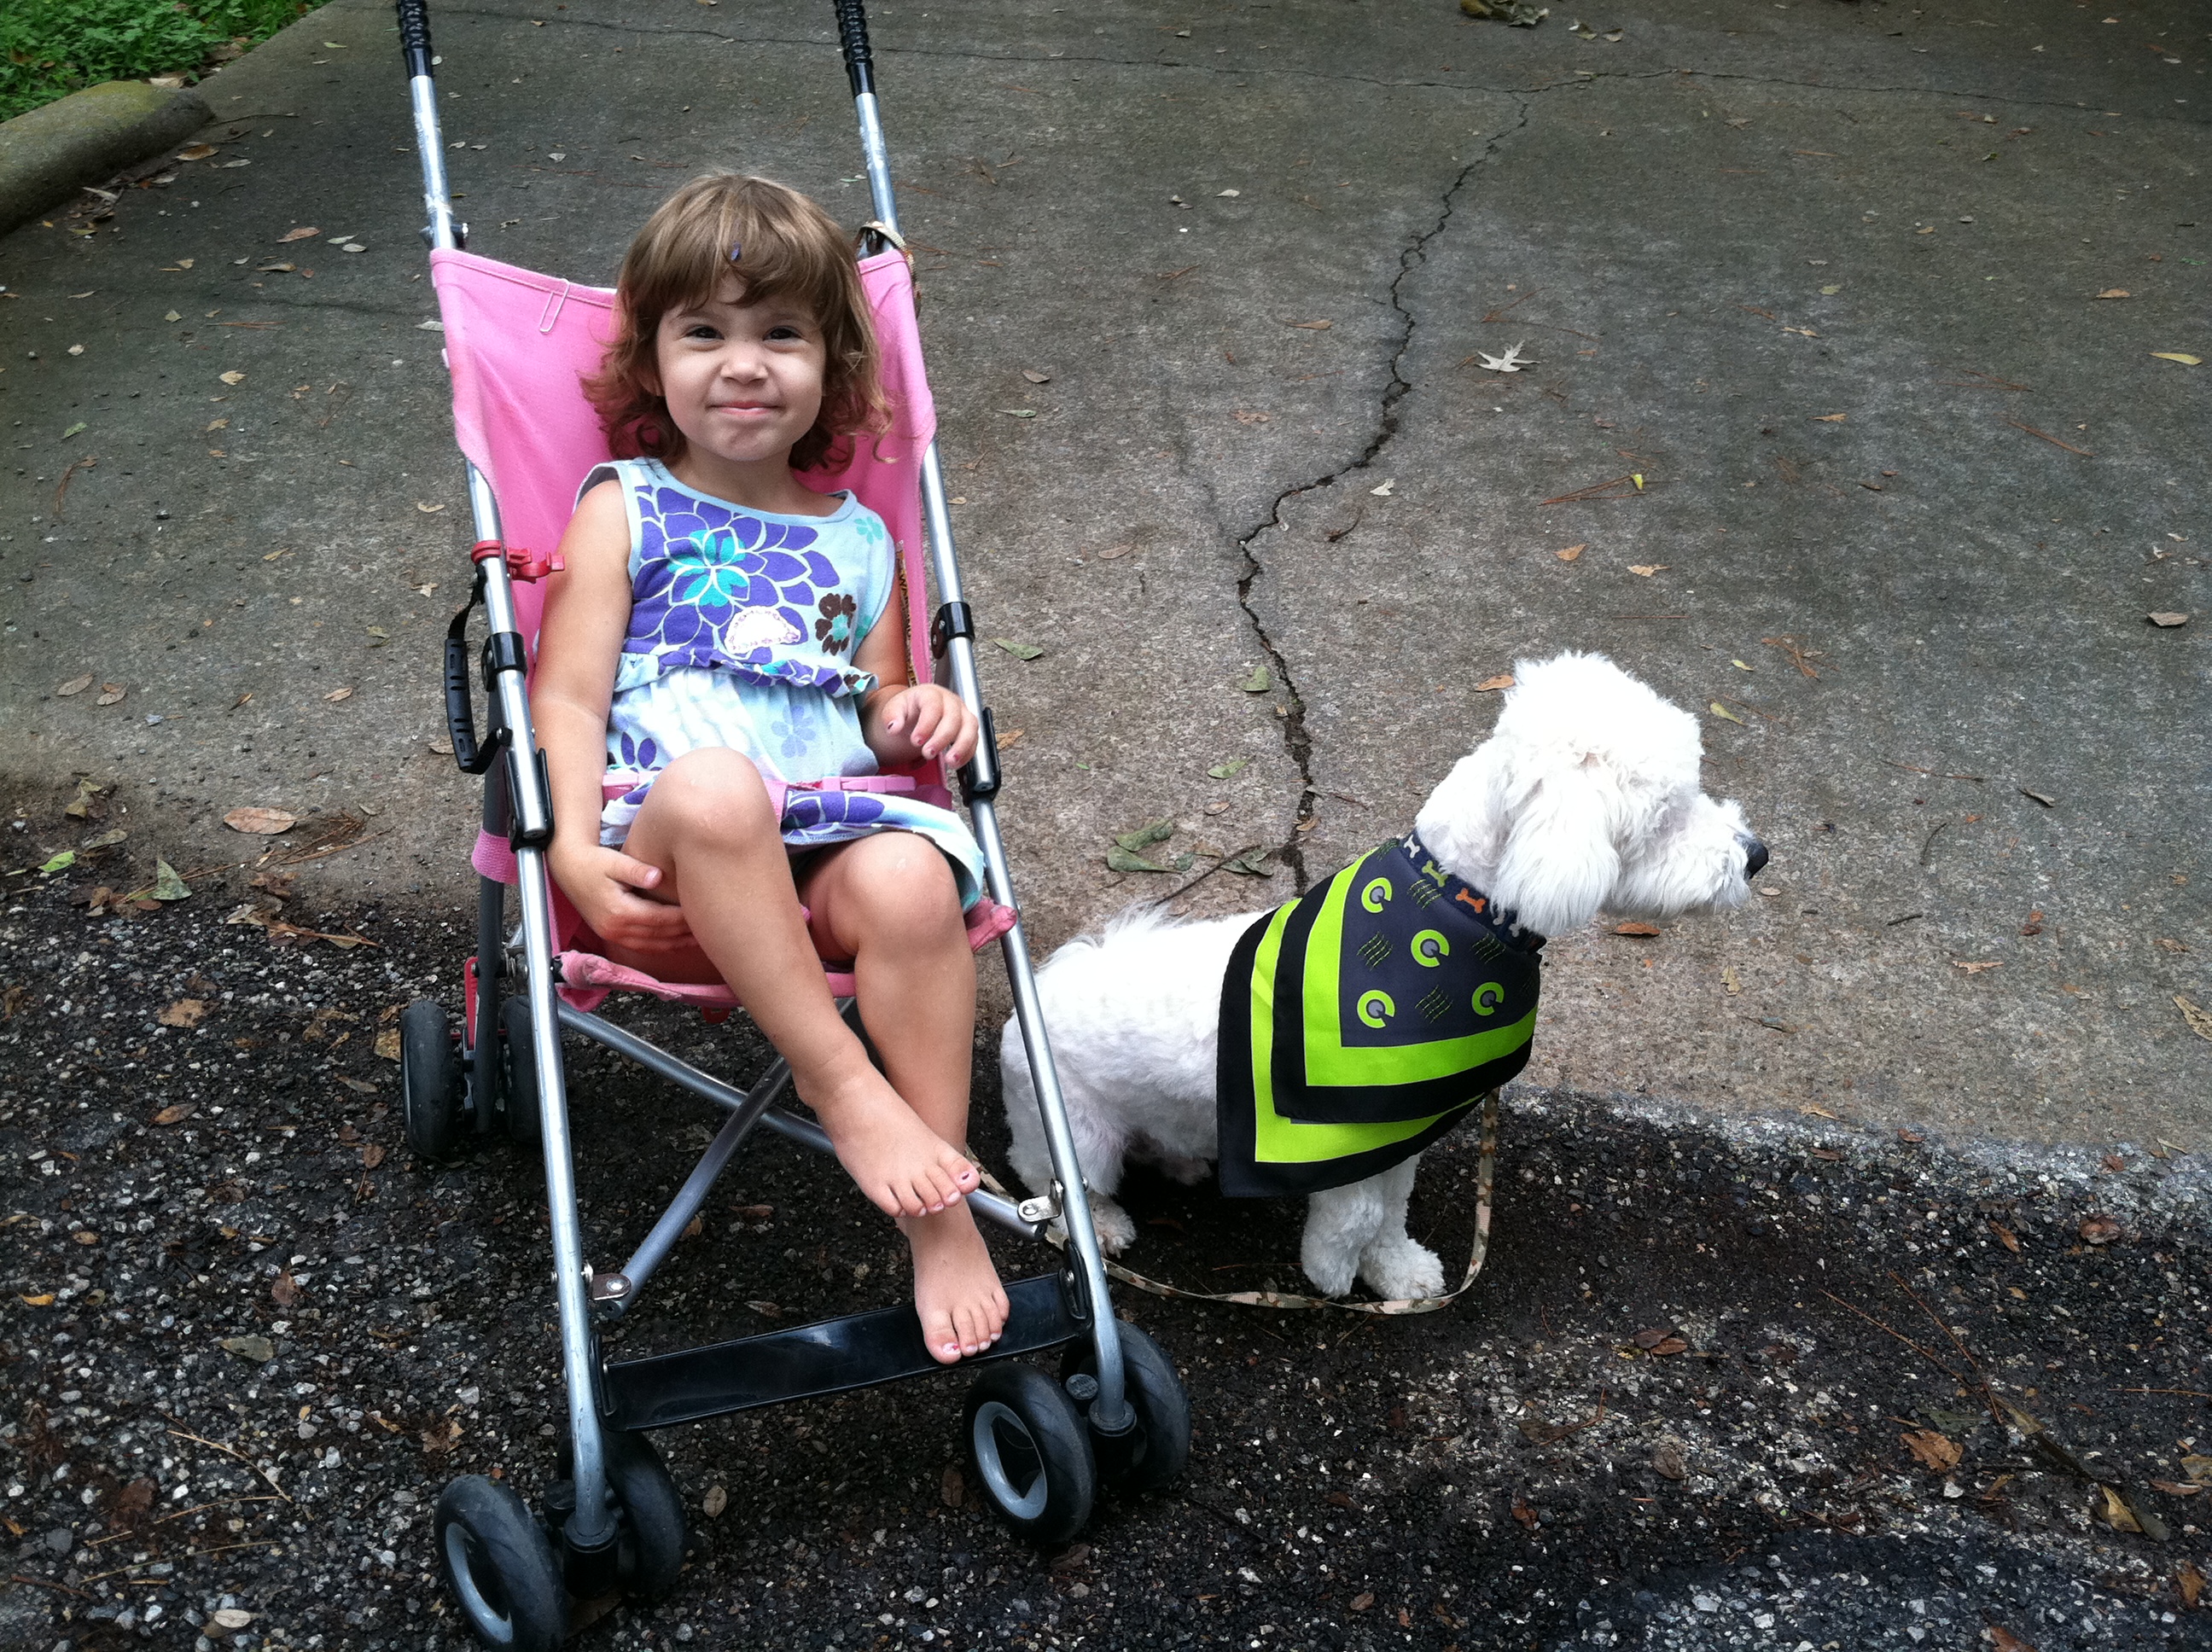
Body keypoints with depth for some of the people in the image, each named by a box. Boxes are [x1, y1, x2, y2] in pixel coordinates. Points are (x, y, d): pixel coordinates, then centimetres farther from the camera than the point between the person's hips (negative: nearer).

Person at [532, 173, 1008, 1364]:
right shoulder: (625, 508, 12)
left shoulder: (858, 539, 21)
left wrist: (915, 718, -2)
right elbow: (570, 696, 2)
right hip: (672, 864, -2)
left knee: (907, 878, -33)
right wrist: (576, 848, -15)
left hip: (831, 860, 3)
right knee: (713, 784, -38)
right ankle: (842, 1086, -28)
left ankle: (940, 1213, -24)